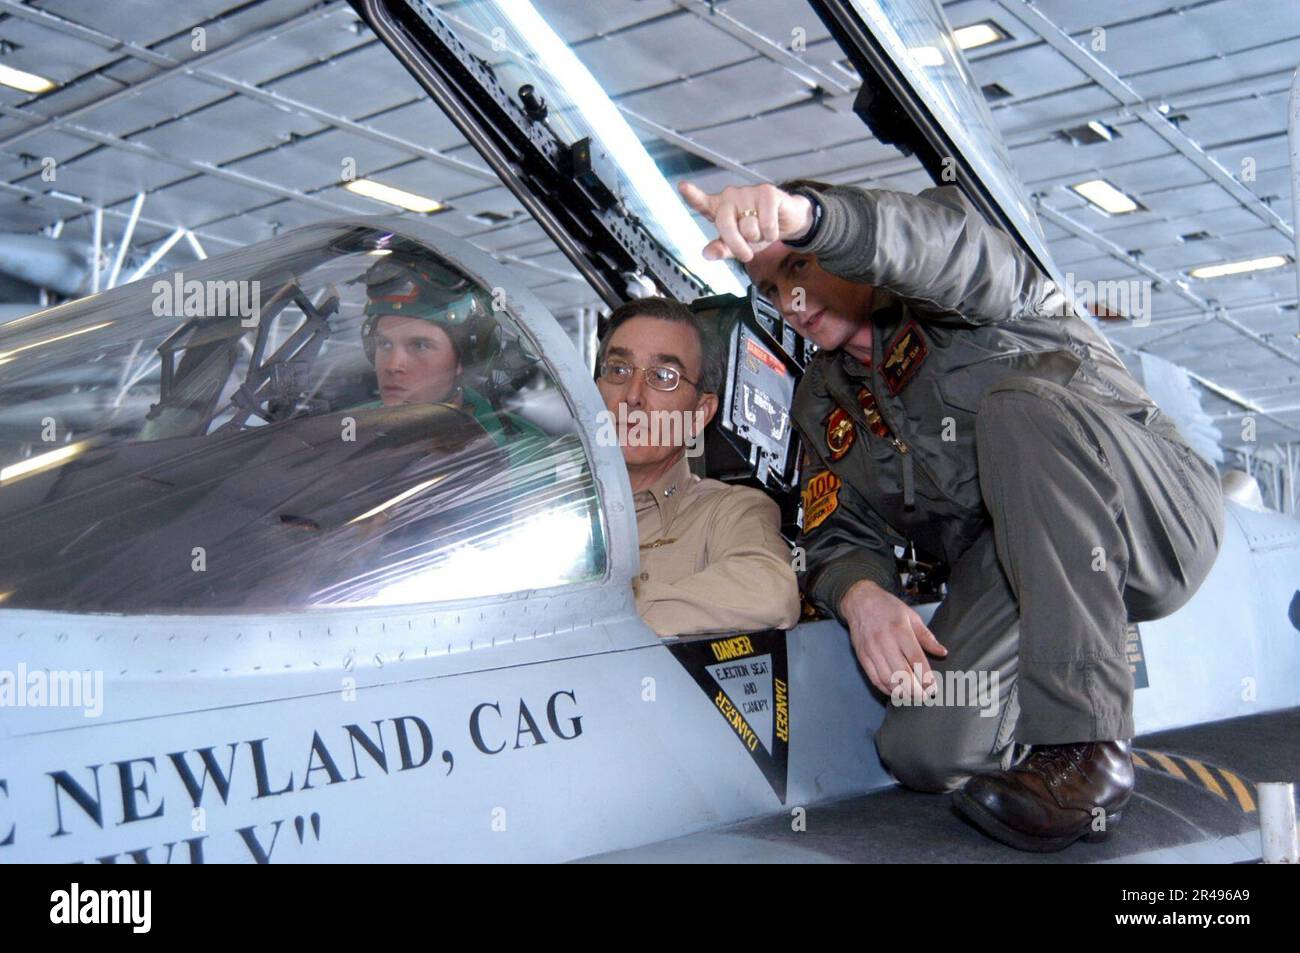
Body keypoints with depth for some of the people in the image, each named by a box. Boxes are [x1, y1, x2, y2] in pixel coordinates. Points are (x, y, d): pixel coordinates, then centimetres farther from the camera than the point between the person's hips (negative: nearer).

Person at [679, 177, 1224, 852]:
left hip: (1158, 521, -3)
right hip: (1010, 580, 4)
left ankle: (1084, 747, -35)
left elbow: (941, 242, -26)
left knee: (1019, 403, -36)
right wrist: (861, 594, -15)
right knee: (923, 751, -25)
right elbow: (840, 538, 10)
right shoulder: (823, 401, 18)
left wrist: (803, 214, -46)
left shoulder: (952, 297, 0)